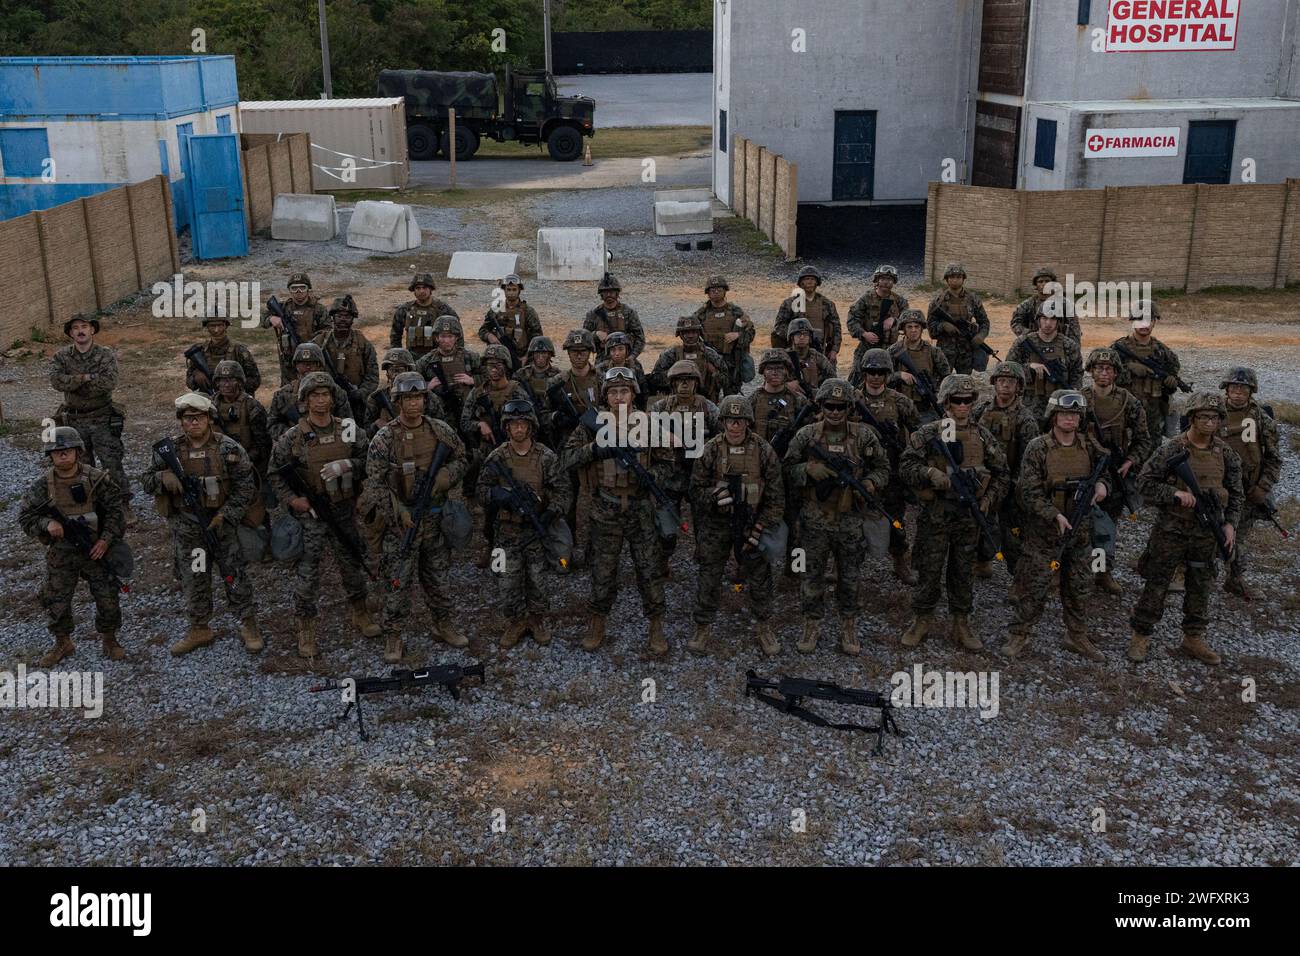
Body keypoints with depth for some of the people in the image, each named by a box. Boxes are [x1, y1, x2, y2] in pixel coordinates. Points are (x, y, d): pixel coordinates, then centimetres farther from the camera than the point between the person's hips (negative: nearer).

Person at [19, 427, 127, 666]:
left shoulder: (97, 479, -10)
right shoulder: (42, 485, -7)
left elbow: (115, 509, -3)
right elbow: (25, 517, -1)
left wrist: (106, 540, -12)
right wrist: (46, 524, -20)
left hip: (96, 549, -1)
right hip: (60, 554, 1)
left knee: (107, 598, 4)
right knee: (56, 601, 8)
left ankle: (109, 640, 26)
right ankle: (63, 644, 30)